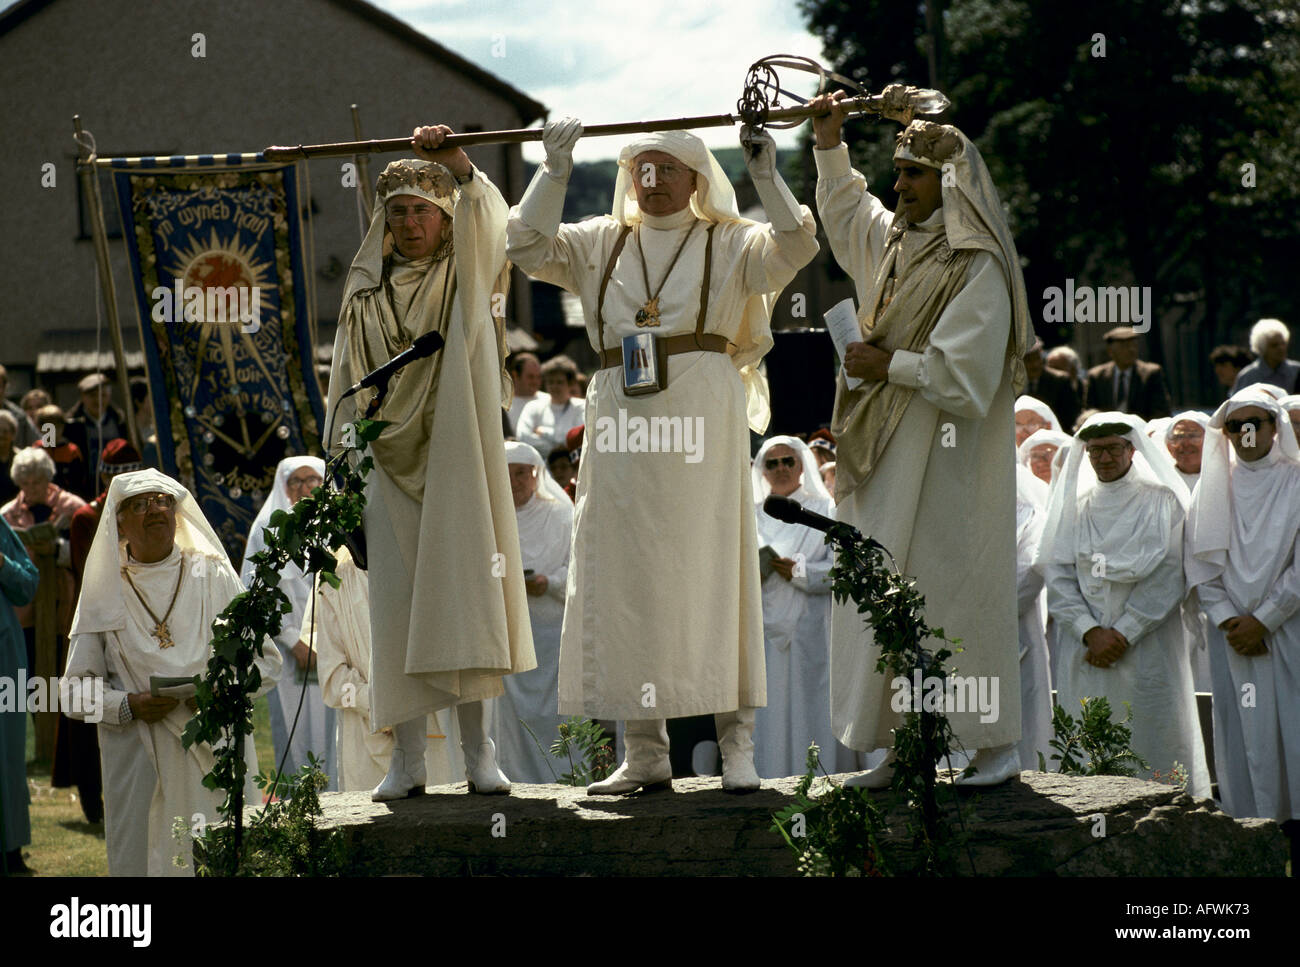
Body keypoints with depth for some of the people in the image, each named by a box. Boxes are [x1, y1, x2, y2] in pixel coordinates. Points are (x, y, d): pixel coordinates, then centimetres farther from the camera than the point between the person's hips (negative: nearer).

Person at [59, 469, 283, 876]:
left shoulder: (214, 578, 9)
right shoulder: (105, 593, 7)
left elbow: (266, 659, 8)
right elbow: (74, 689, 6)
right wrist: (127, 705, -12)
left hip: (216, 755, 0)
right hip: (140, 763, 0)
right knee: (146, 860, -6)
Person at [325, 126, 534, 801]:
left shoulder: (468, 278, 5)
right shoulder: (368, 290, 12)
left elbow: (494, 229, -18)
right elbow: (347, 387, 14)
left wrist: (460, 167, -34)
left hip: (455, 460, -2)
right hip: (389, 464, 2)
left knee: (462, 592, -7)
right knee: (397, 603, -1)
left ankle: (478, 749, -3)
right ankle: (408, 757, 1)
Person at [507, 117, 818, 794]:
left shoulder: (728, 243, 8)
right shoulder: (601, 243, 17)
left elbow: (795, 248, -7)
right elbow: (527, 246, 7)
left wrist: (765, 177, -12)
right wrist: (556, 171, 3)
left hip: (702, 419, -3)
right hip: (622, 420, 3)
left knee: (708, 570, -6)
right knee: (627, 578, 1)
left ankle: (736, 744, -4)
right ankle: (646, 753, 5)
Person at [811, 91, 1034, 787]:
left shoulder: (977, 266, -12)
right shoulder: (893, 240, 12)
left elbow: (965, 371, -19)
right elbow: (843, 209, 35)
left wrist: (891, 367, -11)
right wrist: (829, 141, 27)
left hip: (947, 461, -8)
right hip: (889, 455, 8)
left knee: (954, 589, -7)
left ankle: (996, 745, -1)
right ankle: (904, 742, 8)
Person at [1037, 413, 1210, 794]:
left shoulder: (1161, 502, 5)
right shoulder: (1073, 505, 13)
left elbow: (1167, 577, -4)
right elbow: (1058, 575, 5)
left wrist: (1123, 633, -12)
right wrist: (1091, 632, -9)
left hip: (1147, 645, -2)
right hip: (1085, 648, 2)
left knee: (1152, 744, -7)